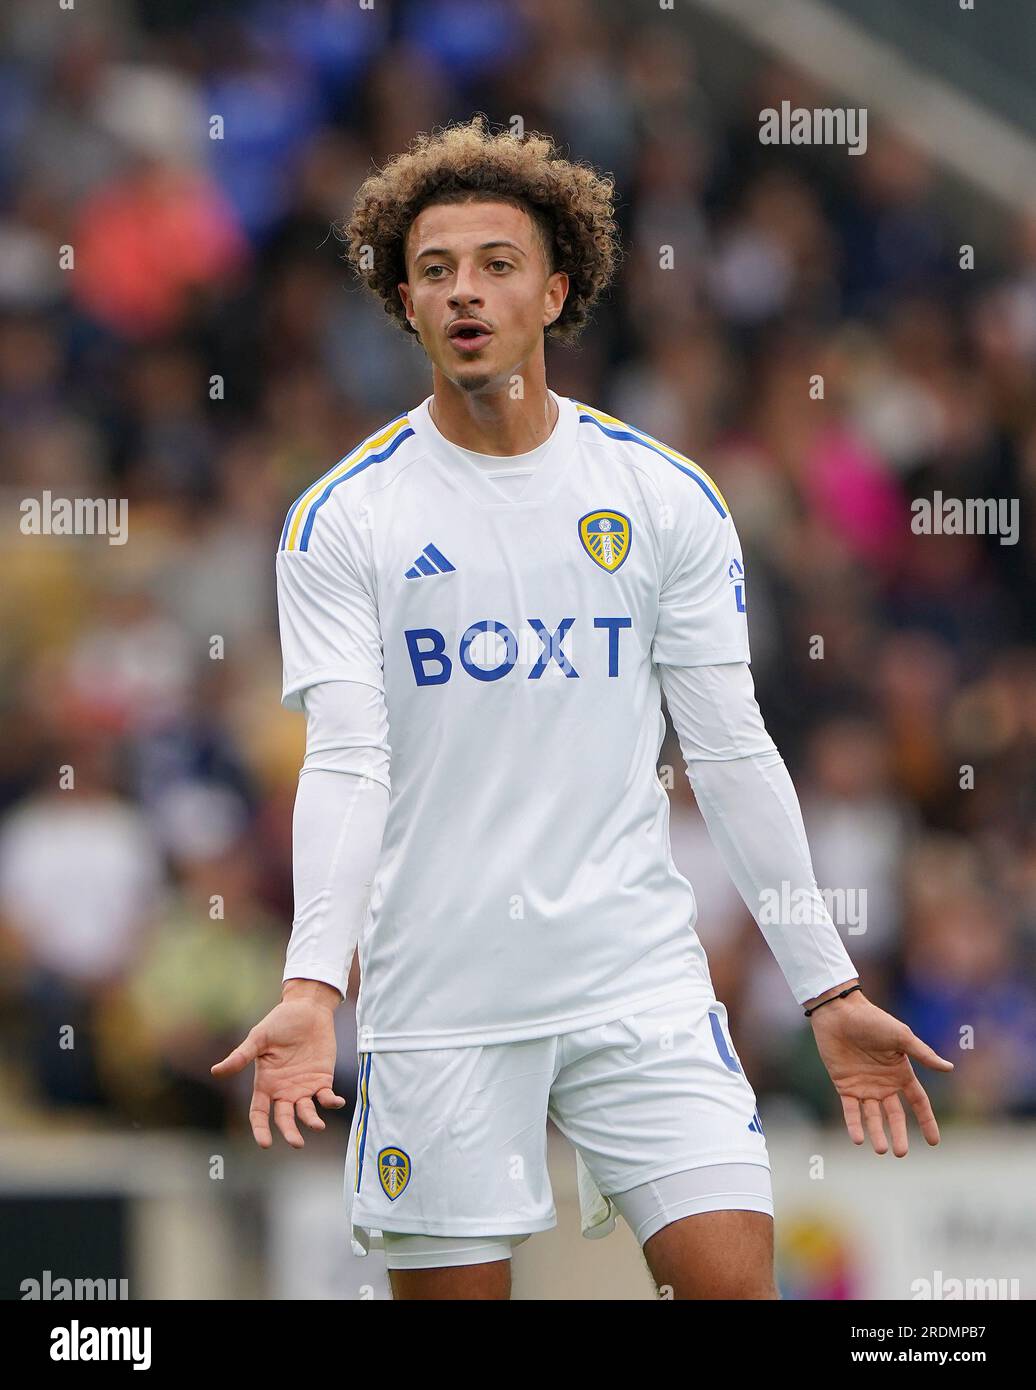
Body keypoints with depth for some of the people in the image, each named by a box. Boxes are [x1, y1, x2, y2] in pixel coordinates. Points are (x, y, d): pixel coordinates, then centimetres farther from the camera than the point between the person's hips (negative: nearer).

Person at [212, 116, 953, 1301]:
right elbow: (344, 764, -7)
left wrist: (830, 990, 5)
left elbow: (733, 752, 7)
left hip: (640, 979, 1)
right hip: (436, 1005, -1)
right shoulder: (341, 521, 0)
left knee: (732, 1278, -11)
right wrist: (311, 989, -21)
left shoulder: (667, 500, 5)